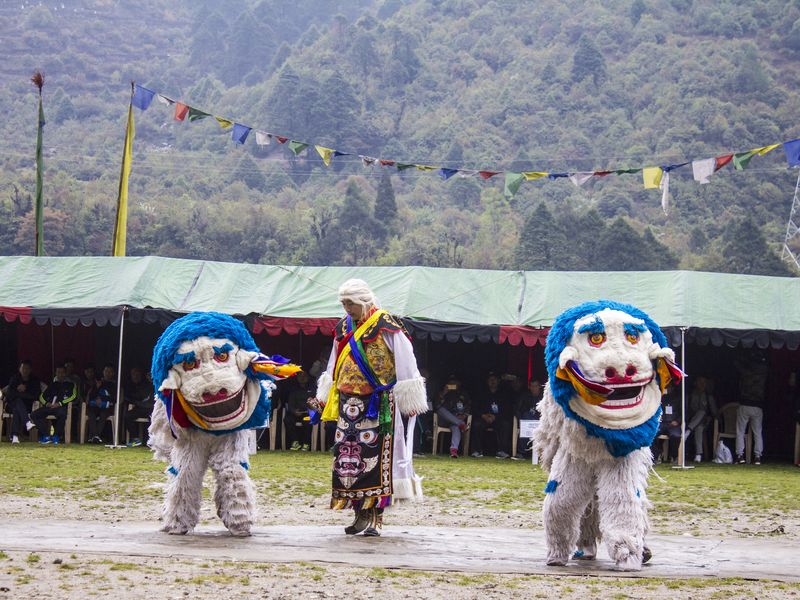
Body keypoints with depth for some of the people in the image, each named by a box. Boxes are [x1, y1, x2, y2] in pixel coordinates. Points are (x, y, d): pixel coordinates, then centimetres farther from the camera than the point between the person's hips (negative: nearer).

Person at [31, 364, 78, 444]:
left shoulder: (70, 384, 15)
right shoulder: (52, 385, 26)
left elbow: (73, 396, -2)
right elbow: (42, 396, 24)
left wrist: (60, 403, -13)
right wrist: (46, 403, 0)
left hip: (61, 407, -4)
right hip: (49, 407, 4)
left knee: (62, 414, -41)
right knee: (34, 415, -20)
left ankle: (56, 436, -22)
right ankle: (46, 436, -19)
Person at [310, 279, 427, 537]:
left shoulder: (387, 328, -8)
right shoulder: (343, 329, 13)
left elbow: (406, 366, -7)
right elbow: (334, 369, 23)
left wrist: (410, 402, -8)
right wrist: (323, 397, 21)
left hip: (379, 406, -6)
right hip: (349, 404, 6)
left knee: (376, 458, -9)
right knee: (348, 458, 3)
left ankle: (376, 516, -5)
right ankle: (360, 514, 12)